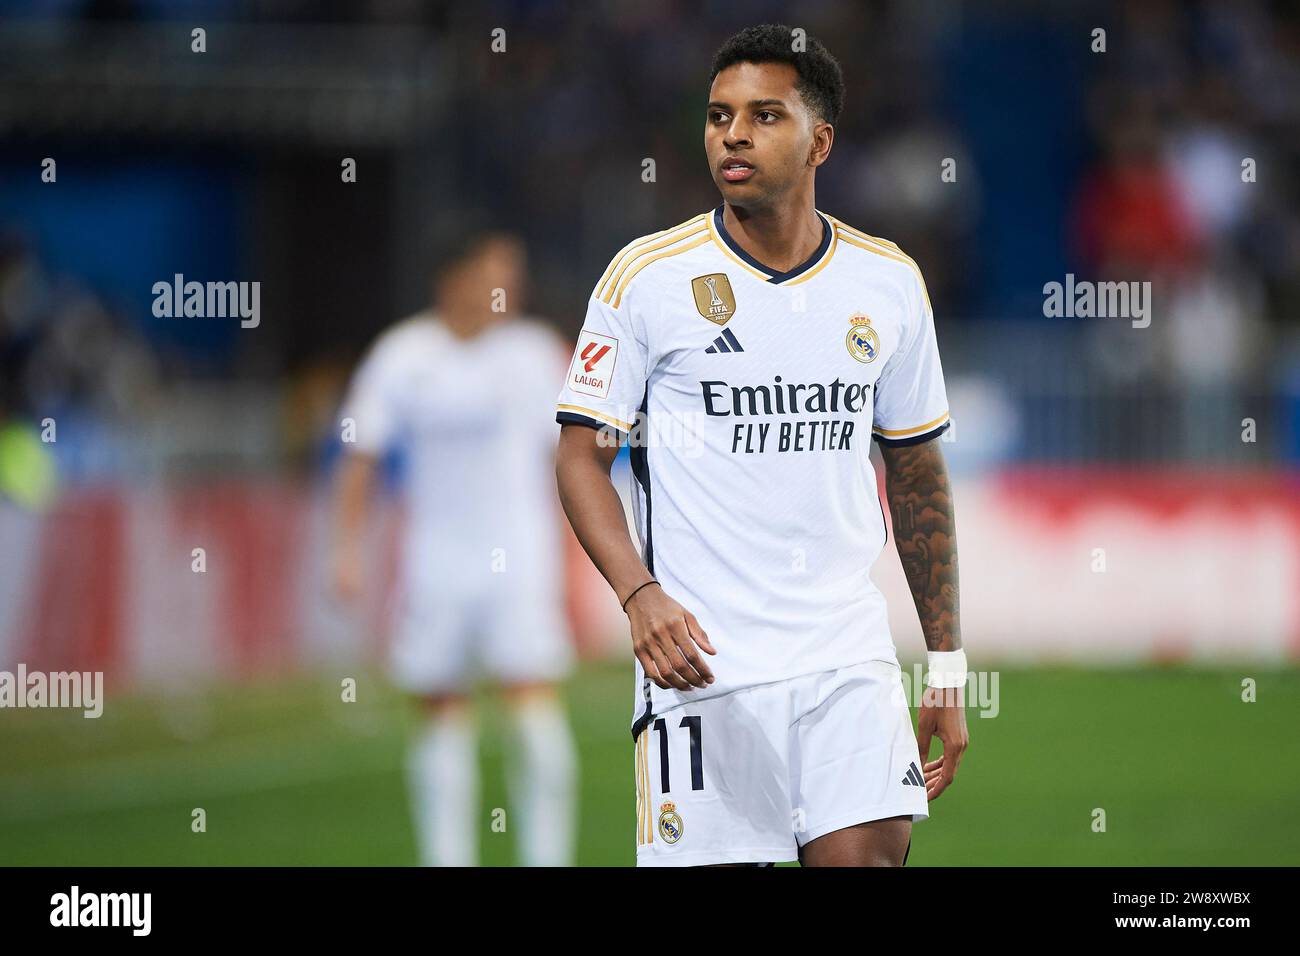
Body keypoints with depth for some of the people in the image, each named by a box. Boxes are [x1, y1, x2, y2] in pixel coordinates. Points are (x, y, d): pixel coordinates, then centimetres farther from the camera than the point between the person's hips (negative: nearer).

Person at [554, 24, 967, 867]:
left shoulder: (889, 283, 8)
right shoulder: (649, 276, -2)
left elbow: (918, 475, 15)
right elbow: (582, 455, 0)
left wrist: (948, 668, 12)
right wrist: (640, 594, -18)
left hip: (850, 665, 2)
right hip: (700, 663, -2)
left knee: (872, 855, -11)